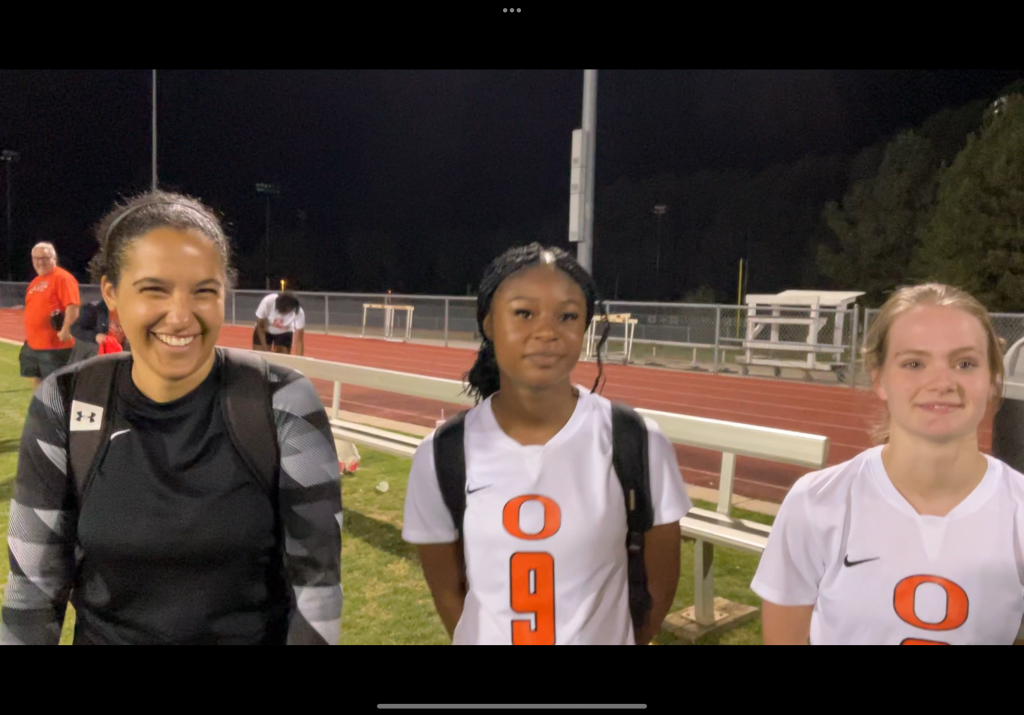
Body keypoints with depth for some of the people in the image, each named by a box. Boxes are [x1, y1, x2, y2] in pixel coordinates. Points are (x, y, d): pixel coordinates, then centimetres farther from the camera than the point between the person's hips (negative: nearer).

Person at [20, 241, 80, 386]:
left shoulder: (63, 278, -11)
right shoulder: (34, 282, 17)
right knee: (37, 379, 15)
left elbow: (72, 306, -21)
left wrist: (66, 329, -29)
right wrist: (29, 335, 22)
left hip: (55, 345, -9)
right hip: (33, 344, 9)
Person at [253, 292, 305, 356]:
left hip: (284, 334, 0)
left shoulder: (299, 313, -34)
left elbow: (299, 341, -30)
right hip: (264, 331, 0)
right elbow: (259, 327, -21)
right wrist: (265, 349, -24)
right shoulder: (267, 302, -35)